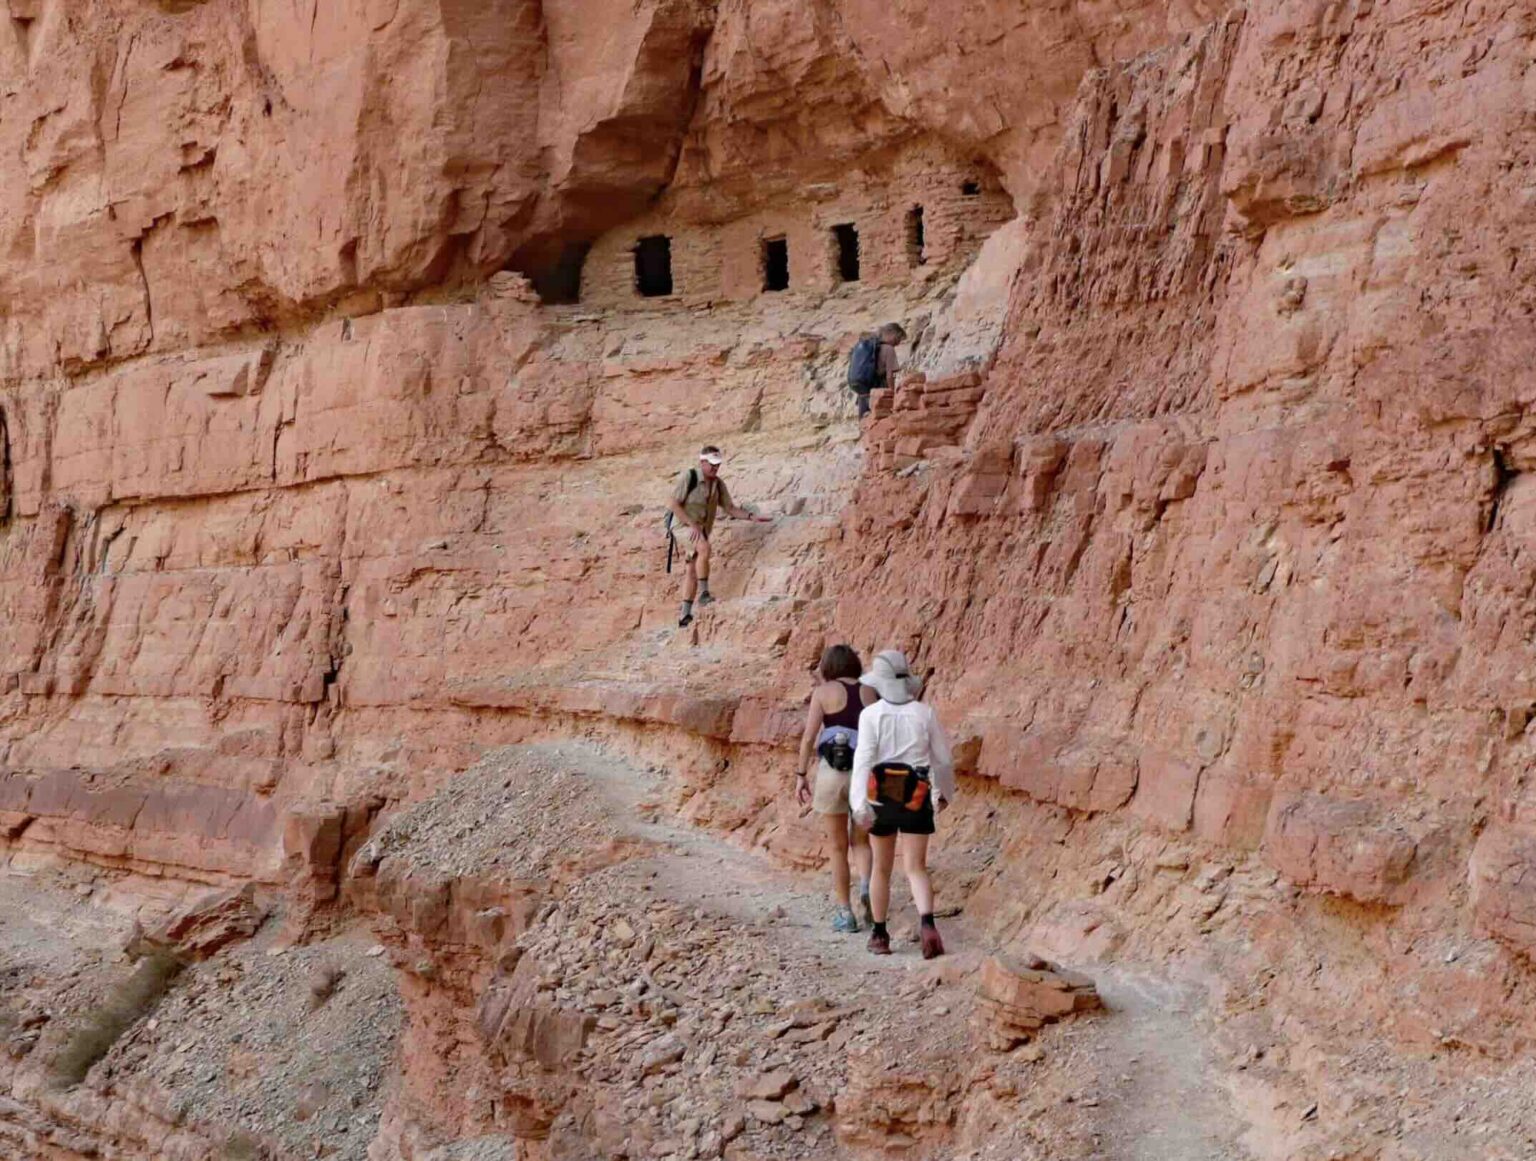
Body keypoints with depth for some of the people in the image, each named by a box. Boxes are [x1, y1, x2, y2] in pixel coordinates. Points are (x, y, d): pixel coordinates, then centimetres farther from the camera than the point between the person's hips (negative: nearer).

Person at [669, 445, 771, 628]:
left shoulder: (718, 484, 5)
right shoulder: (688, 477, -14)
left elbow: (730, 508, 7)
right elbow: (675, 505, -17)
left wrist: (753, 516, -7)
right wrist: (692, 524, -26)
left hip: (701, 529, 7)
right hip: (683, 525, -7)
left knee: (693, 571, 5)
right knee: (704, 548, -34)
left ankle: (685, 615, 7)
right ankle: (703, 594, -31)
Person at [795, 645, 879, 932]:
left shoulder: (824, 692, -1)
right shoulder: (870, 692, 8)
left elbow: (808, 737, -6)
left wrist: (801, 775, 1)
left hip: (832, 771, -2)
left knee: (838, 847, 10)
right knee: (861, 840, 20)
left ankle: (845, 913, 11)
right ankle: (866, 887, -7)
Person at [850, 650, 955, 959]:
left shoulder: (871, 714, -7)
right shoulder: (925, 713, -1)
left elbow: (863, 759, -16)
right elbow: (944, 758, 5)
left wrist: (860, 804, -20)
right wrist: (944, 792, 21)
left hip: (882, 796, 0)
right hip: (917, 798, 0)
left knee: (881, 868, 15)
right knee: (916, 867, -1)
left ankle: (880, 935, 25)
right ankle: (927, 924, -26)